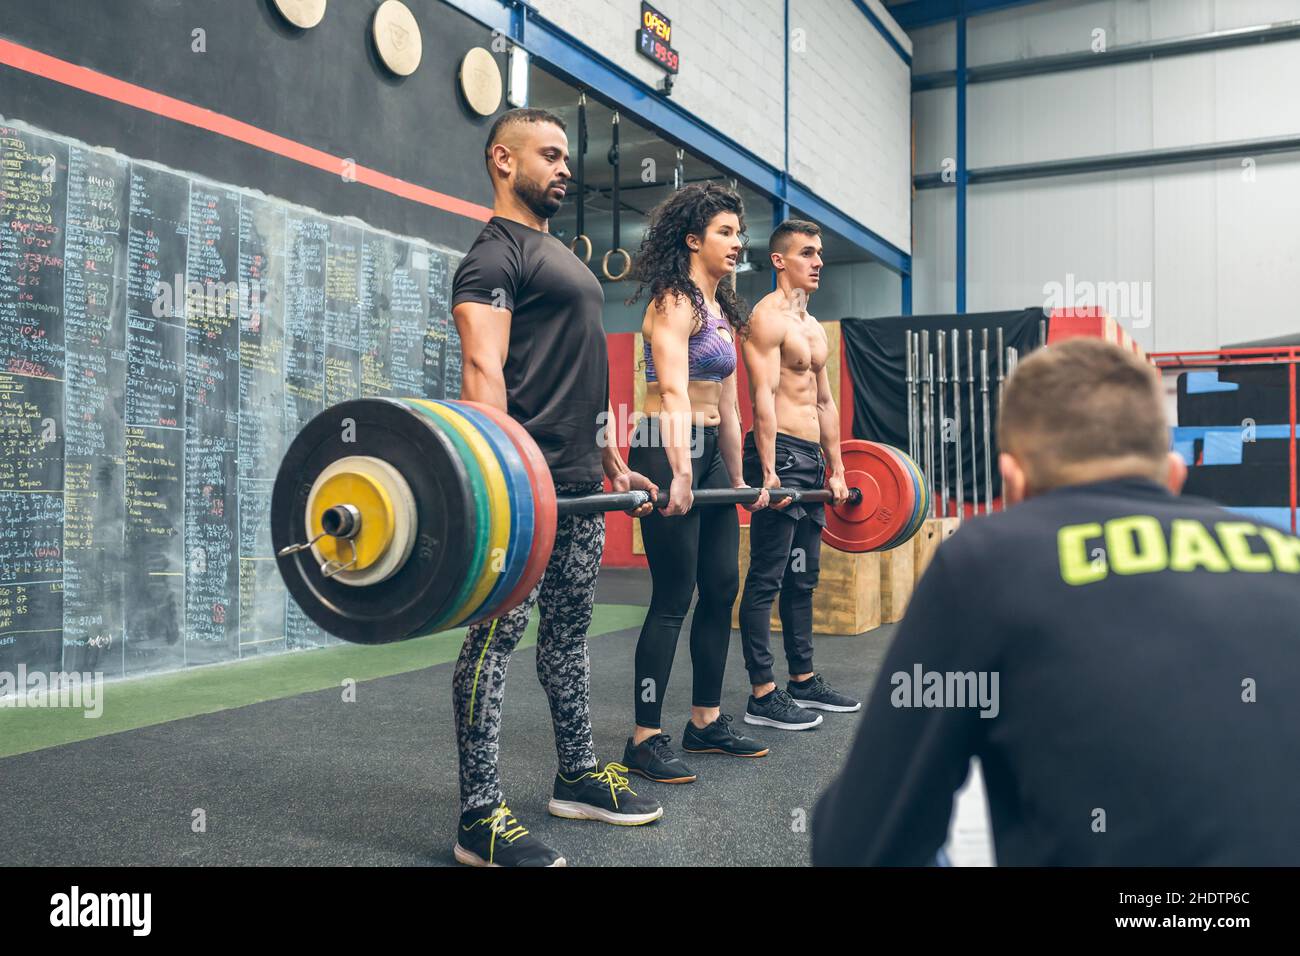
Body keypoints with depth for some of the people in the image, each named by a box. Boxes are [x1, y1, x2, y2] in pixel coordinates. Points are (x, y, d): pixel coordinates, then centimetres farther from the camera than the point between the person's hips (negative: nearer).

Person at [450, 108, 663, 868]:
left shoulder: (561, 257, 23)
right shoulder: (496, 255, -7)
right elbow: (484, 372, -19)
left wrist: (614, 463, 22)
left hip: (580, 481, 10)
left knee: (570, 629, 15)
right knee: (499, 634, -5)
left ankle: (579, 776, 28)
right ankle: (481, 818, 1)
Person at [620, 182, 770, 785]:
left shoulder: (722, 311, 17)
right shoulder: (674, 301, -10)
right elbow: (674, 391, -24)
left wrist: (739, 478, 21)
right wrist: (680, 473, -33)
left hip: (709, 452, 9)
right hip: (667, 451, -9)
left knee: (722, 588, 11)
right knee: (673, 599, -7)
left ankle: (707, 722, 23)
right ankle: (646, 739, 3)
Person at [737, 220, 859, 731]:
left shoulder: (813, 327, 20)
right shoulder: (768, 317, -8)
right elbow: (763, 396, -17)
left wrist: (836, 469, 19)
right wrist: (769, 472, -24)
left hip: (811, 460, 10)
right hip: (780, 455, -10)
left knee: (803, 579, 15)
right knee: (766, 580, -6)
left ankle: (804, 681, 25)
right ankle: (762, 696, -1)